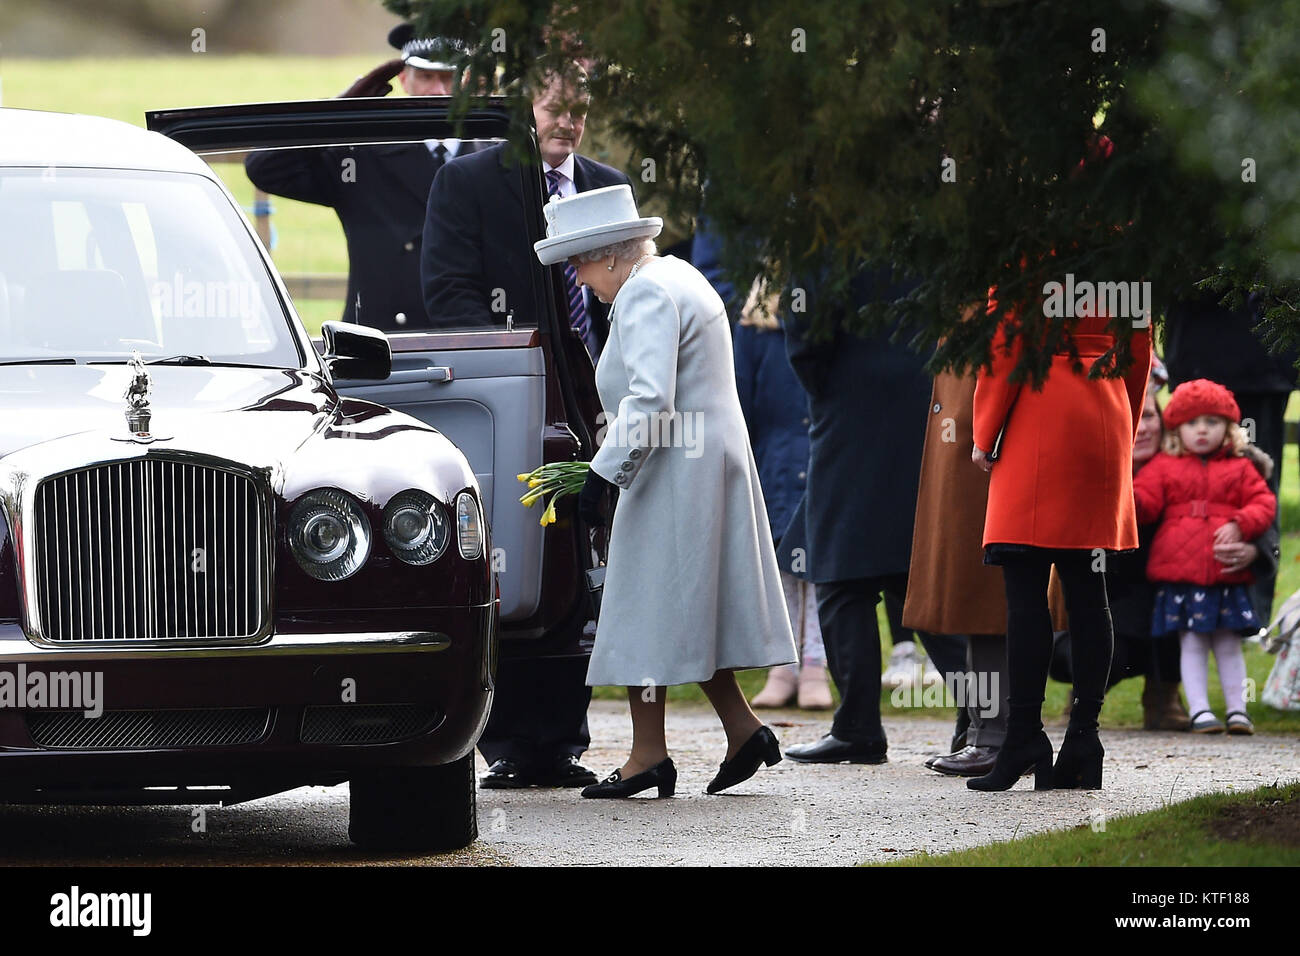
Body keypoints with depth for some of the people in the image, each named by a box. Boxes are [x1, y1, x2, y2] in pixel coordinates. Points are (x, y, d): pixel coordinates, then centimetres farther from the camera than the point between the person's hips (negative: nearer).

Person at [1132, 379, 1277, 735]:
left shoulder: (1239, 469, 13)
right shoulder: (1164, 467, 11)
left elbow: (1263, 503, 8)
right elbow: (1145, 501, 1)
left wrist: (1241, 525, -10)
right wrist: (1128, 497, -22)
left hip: (1226, 575, 1)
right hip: (1180, 576, -1)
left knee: (1228, 644, 6)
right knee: (1192, 643, -2)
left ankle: (1237, 709, 13)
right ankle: (1199, 709, 1)